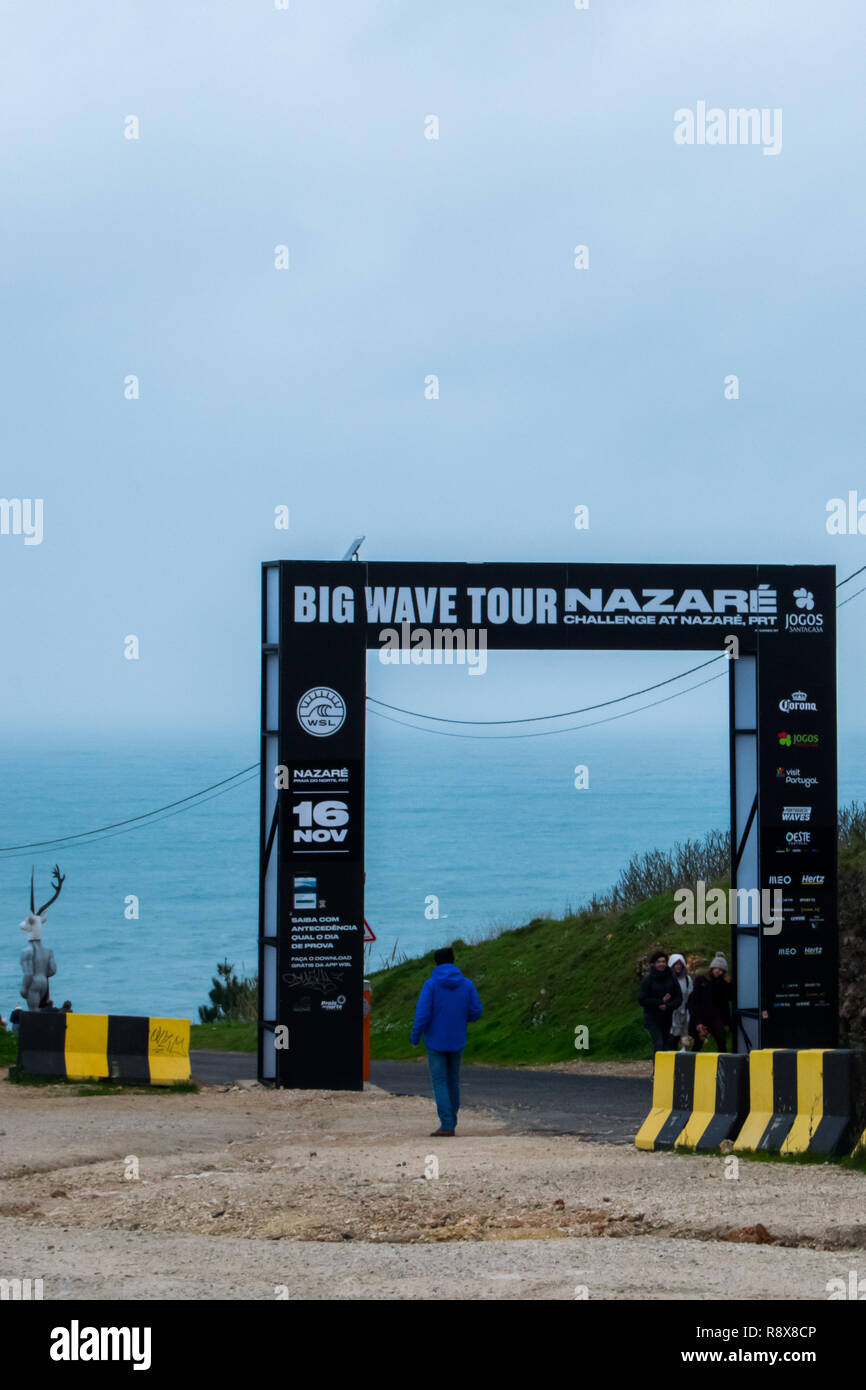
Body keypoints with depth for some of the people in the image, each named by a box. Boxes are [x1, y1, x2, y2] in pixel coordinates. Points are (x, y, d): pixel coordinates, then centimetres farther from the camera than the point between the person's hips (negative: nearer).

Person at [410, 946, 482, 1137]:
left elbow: (422, 1014, -16)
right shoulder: (467, 985, -1)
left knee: (439, 1082, -1)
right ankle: (451, 1122, 24)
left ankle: (447, 1125, -10)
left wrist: (415, 1038, -3)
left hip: (435, 1041, -4)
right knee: (453, 1080, 17)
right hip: (457, 1042, 4)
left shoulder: (431, 985, -11)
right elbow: (475, 1012, 1)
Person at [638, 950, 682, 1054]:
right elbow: (642, 1000, -9)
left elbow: (678, 997, 2)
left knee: (667, 1046, 7)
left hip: (667, 1017, 3)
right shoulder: (647, 980, -6)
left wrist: (668, 1006, -16)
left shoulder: (671, 978, 2)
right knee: (658, 1045, -14)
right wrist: (660, 1002, -15)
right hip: (652, 1017, -3)